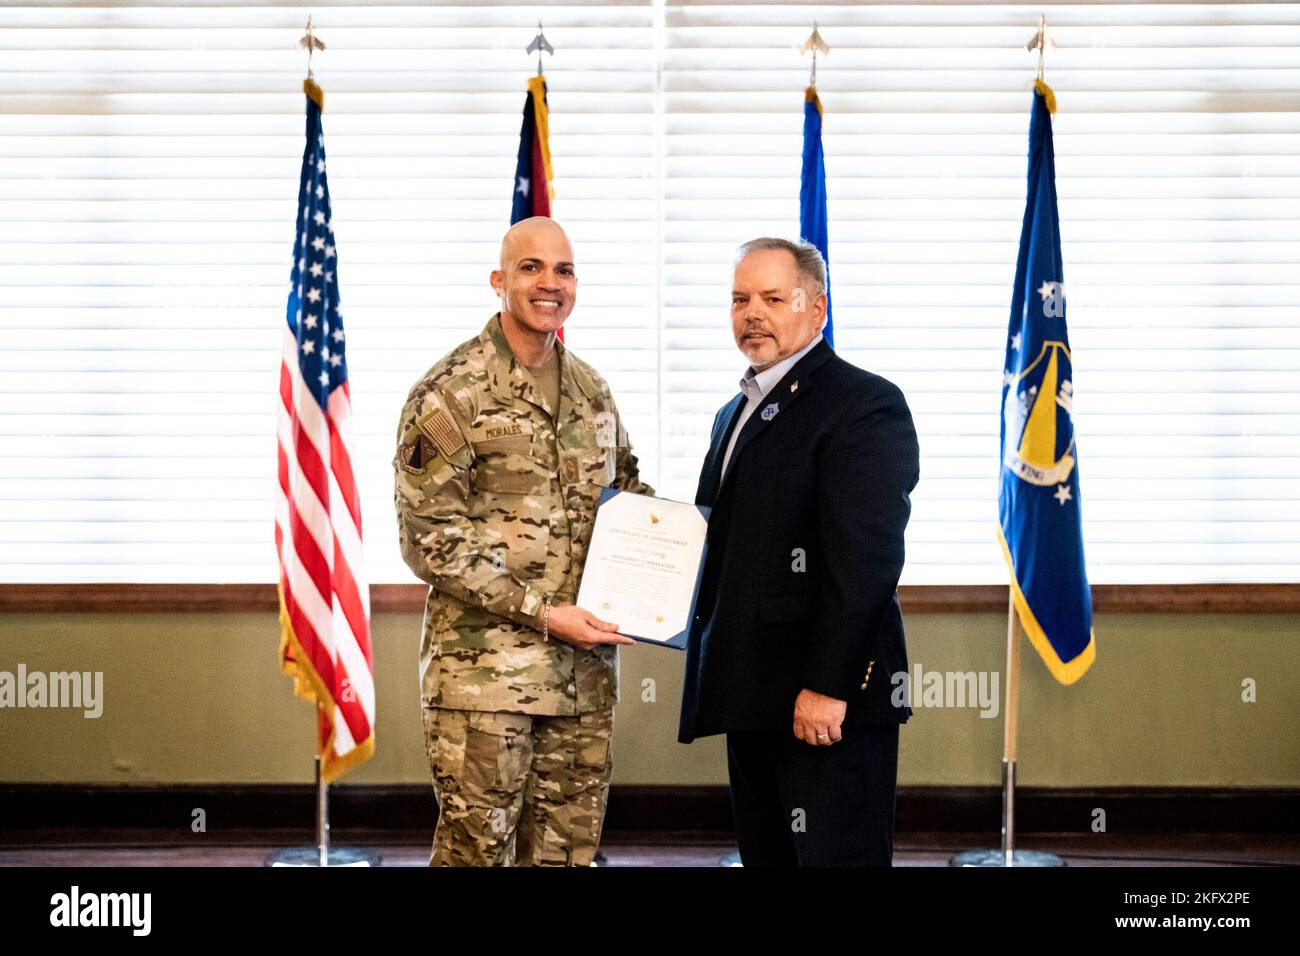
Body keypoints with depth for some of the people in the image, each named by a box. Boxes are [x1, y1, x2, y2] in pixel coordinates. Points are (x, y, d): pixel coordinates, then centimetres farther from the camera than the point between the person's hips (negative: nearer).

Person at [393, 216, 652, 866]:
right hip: (484, 667, -6)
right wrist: (542, 613, -16)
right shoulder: (450, 393, -7)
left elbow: (626, 487, 28)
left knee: (568, 849, 10)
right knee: (476, 848, -2)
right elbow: (430, 539, -12)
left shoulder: (593, 393, 12)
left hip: (585, 668, 6)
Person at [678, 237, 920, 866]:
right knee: (766, 855, 12)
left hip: (830, 703, -9)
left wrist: (826, 687, -23)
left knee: (836, 856, -6)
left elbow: (863, 560, -18)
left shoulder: (864, 404, -10)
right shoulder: (737, 414, 21)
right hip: (754, 705, 9)